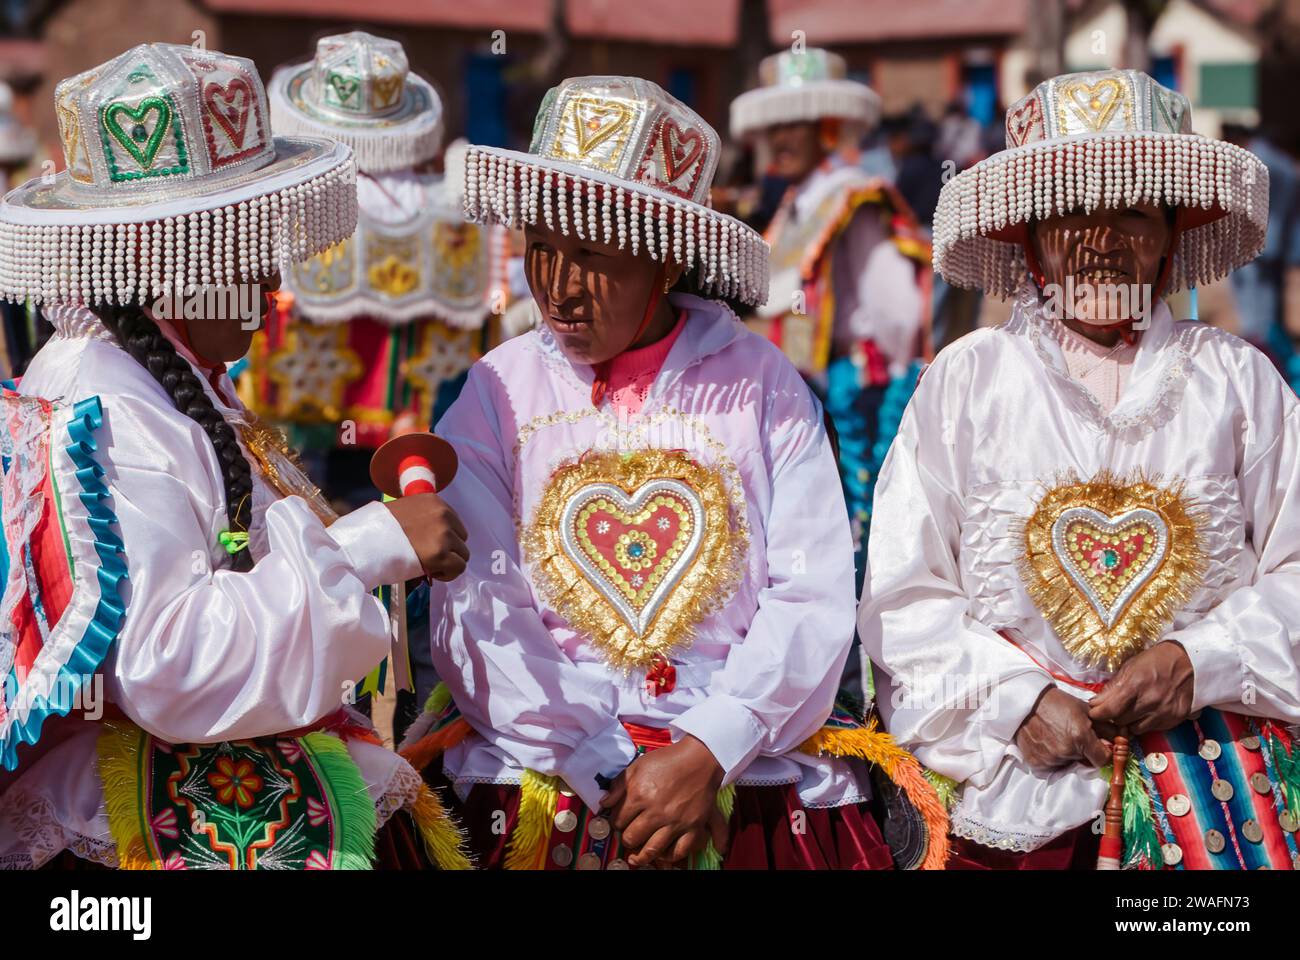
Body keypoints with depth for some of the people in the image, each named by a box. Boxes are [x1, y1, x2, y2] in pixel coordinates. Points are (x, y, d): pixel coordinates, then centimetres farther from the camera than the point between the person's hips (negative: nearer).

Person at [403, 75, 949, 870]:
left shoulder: (760, 382, 5)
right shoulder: (499, 392, 6)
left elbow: (813, 599, -2)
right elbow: (475, 616, -3)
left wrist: (707, 751, -14)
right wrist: (608, 770, -12)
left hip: (753, 762, 1)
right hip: (540, 768, 0)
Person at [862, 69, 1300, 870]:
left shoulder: (1236, 378, 10)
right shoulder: (967, 378, 7)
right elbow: (903, 597, 4)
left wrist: (1197, 661, -8)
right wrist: (1015, 700, -8)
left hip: (1206, 737, 1)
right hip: (1009, 760, 0)